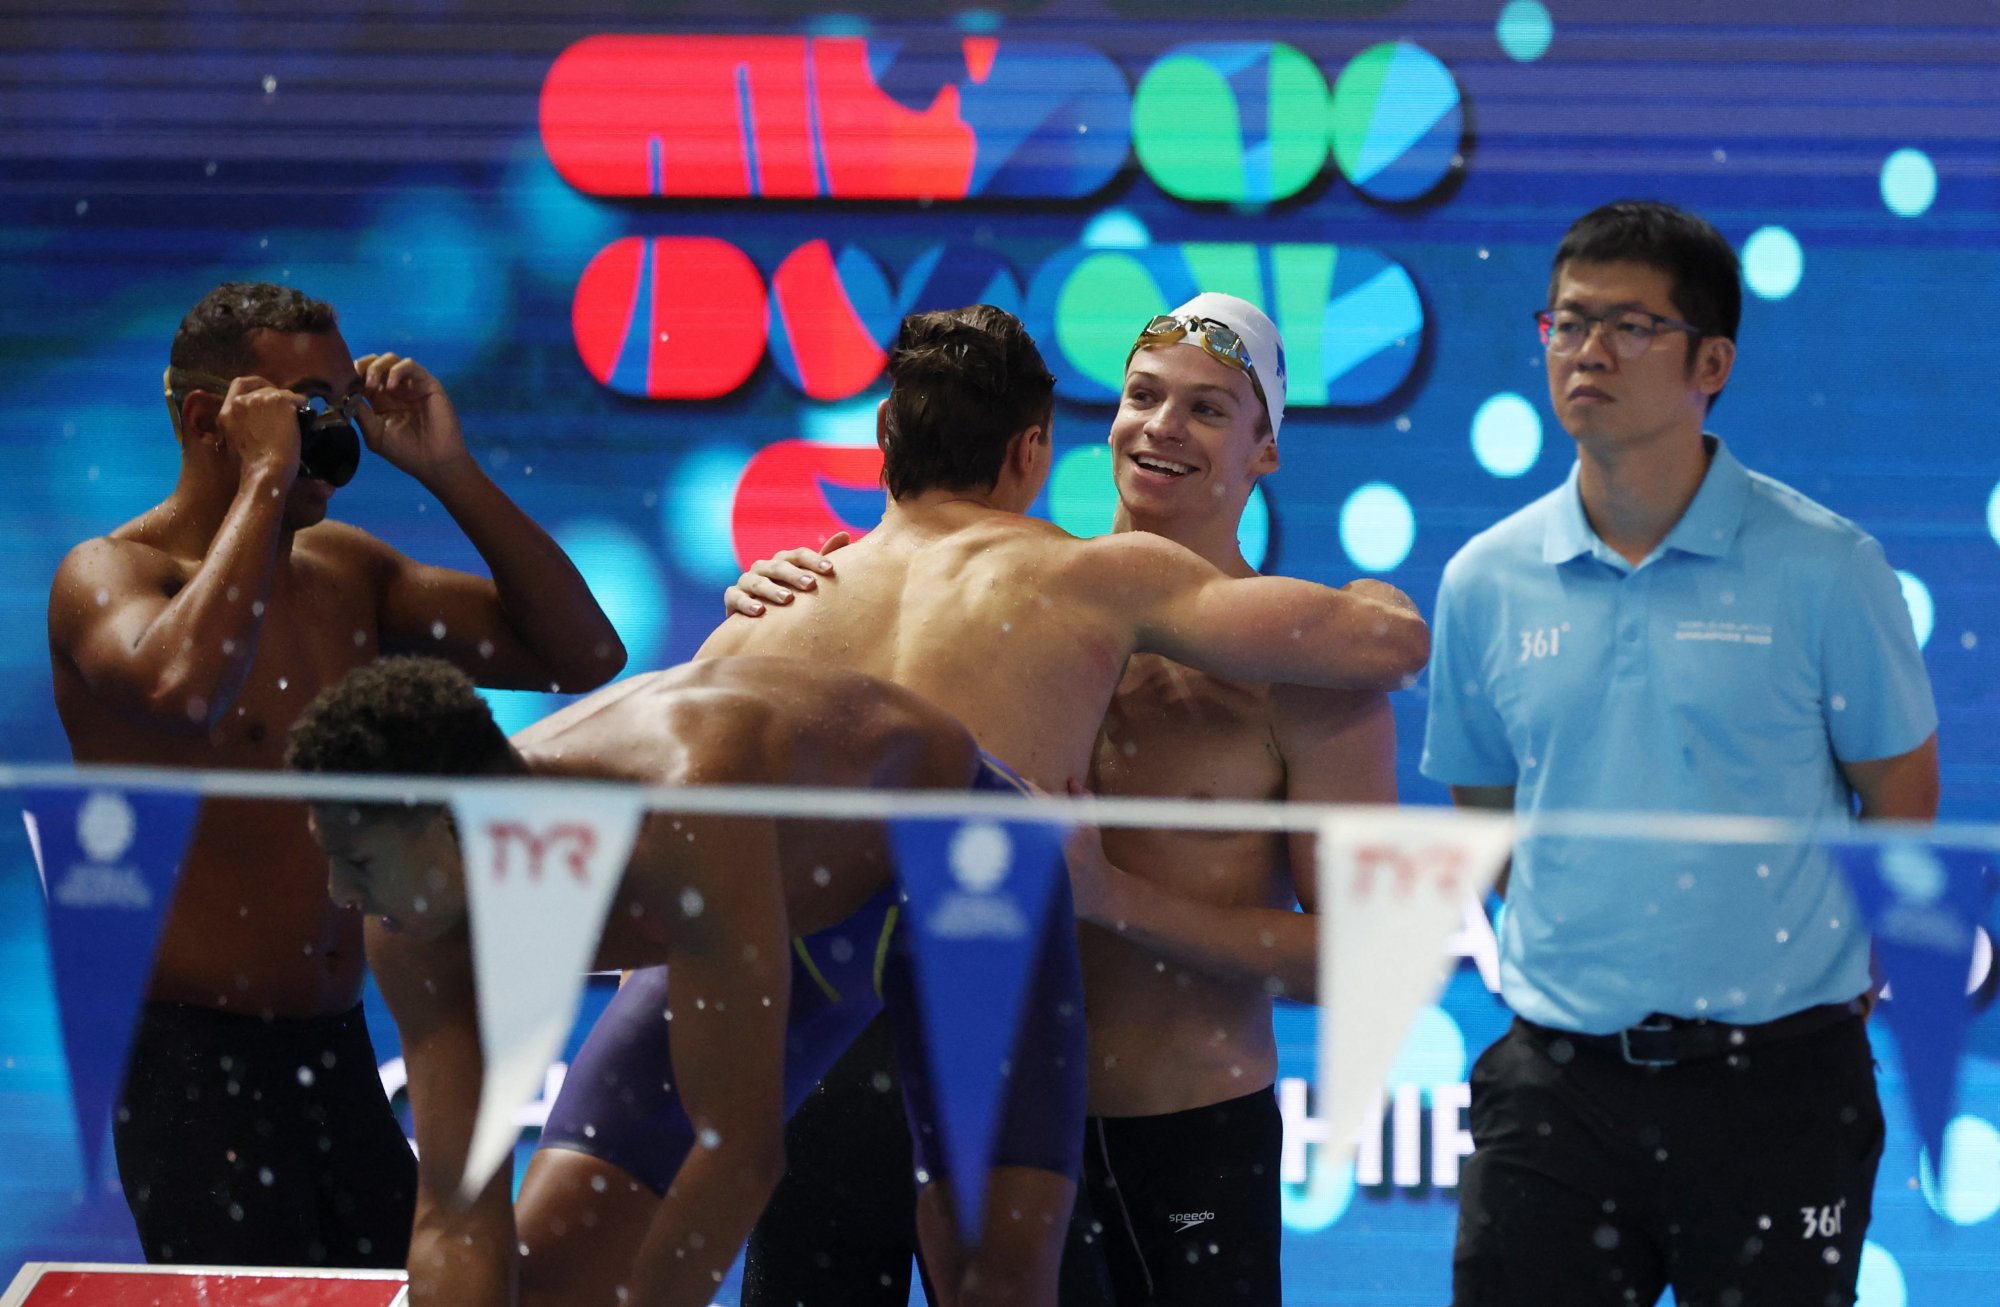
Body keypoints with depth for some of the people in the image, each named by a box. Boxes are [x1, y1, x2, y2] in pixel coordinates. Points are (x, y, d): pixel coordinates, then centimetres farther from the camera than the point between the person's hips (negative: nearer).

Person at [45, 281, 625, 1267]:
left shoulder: (342, 570, 11)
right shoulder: (109, 575, -10)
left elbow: (581, 654, 8)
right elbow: (183, 690, -35)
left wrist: (449, 473, -1)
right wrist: (266, 478, -24)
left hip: (339, 1061, 7)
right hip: (194, 1064, -7)